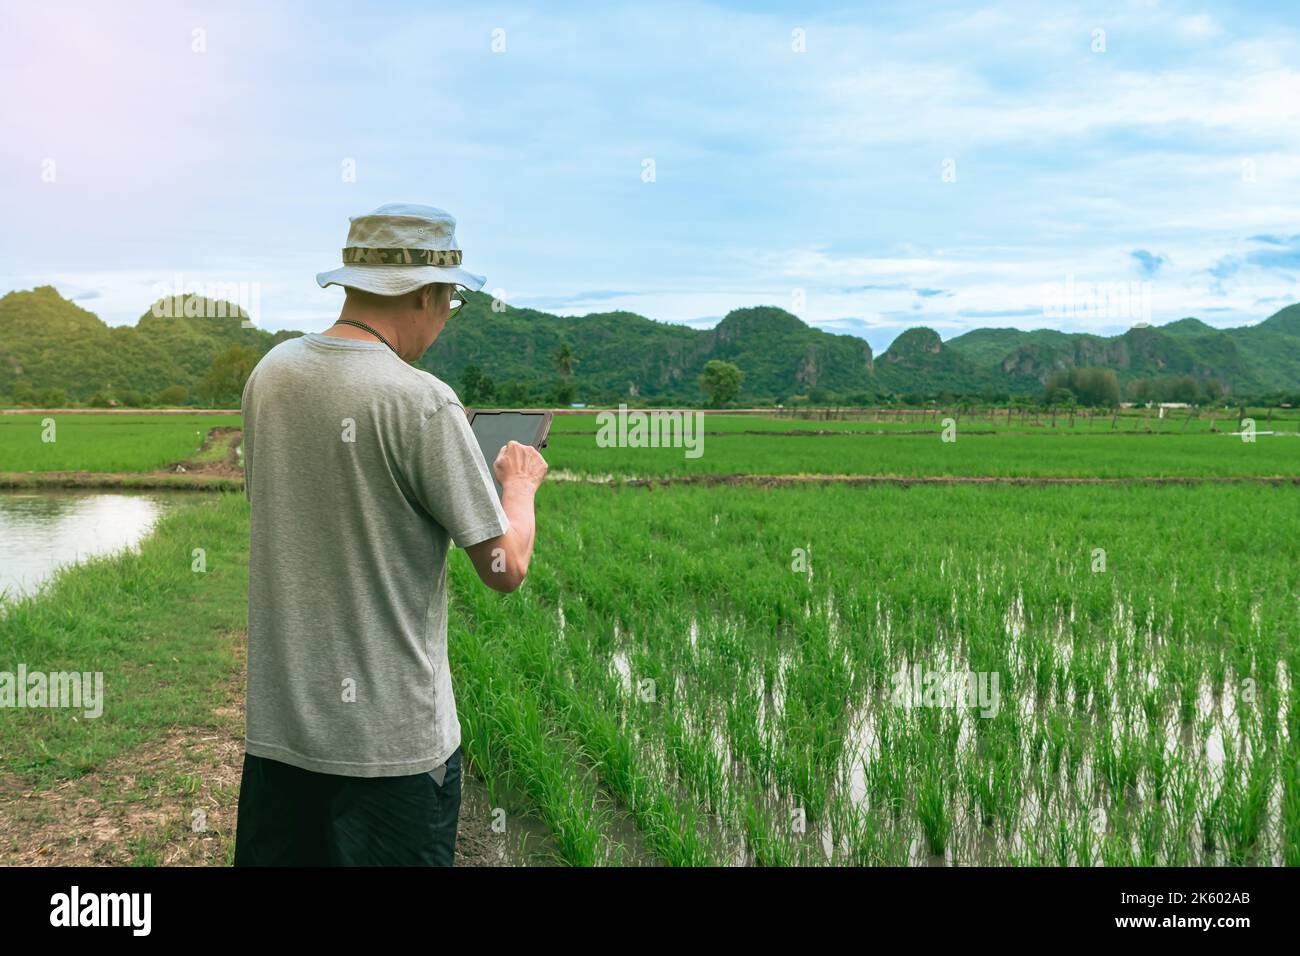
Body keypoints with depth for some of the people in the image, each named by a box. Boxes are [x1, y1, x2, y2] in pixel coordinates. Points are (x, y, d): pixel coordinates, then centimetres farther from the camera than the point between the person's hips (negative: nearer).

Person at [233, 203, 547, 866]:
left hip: (274, 719, 6)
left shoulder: (270, 373, 1)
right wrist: (521, 483, 5)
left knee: (278, 852, 17)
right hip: (389, 735, -6)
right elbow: (505, 567, -15)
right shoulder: (422, 403, -19)